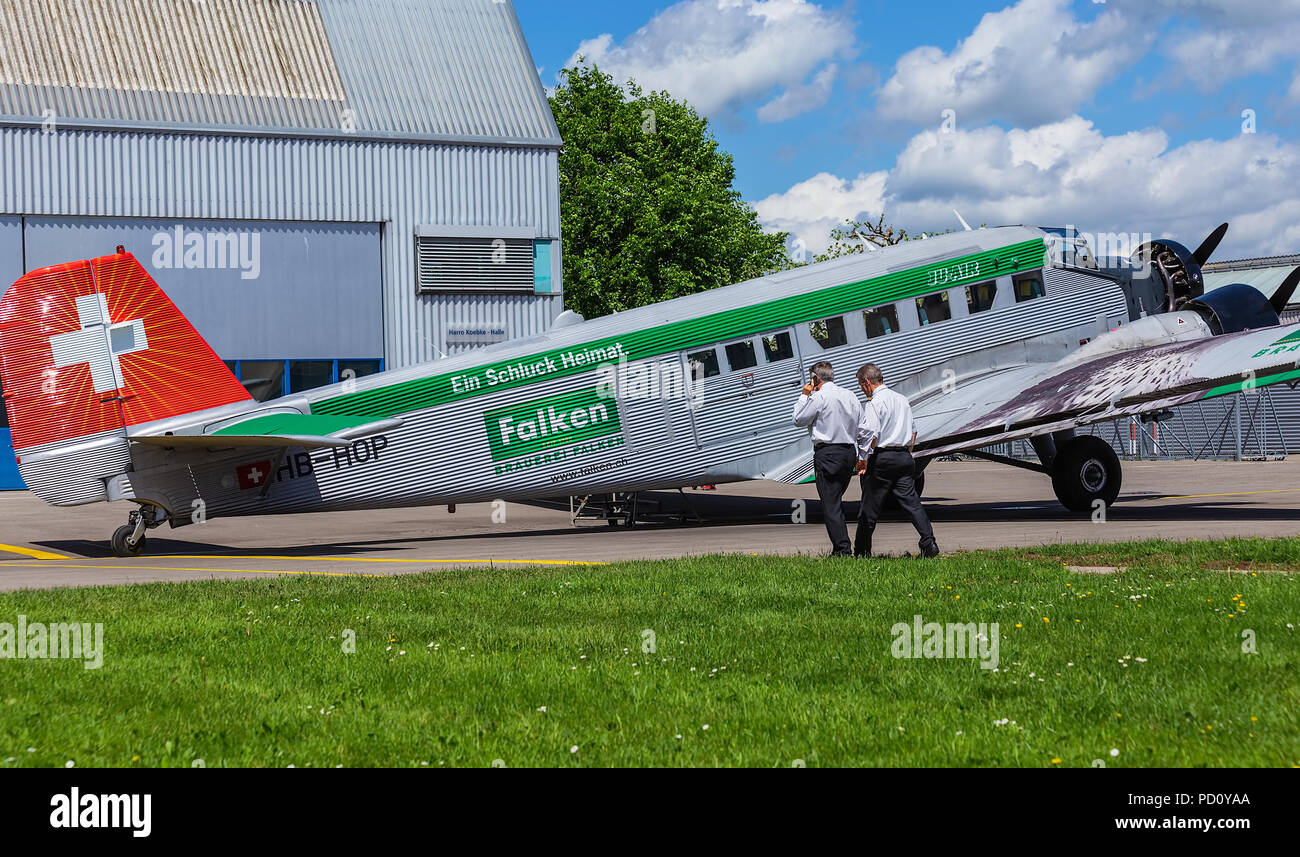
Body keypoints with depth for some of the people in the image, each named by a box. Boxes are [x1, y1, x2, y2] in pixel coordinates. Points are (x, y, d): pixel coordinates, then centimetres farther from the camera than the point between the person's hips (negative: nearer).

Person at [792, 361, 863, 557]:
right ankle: (842, 546, 18)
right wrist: (861, 458, 17)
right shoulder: (850, 396, 12)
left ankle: (842, 549, -10)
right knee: (836, 502, 18)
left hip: (827, 454, -7)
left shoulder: (818, 397, -9)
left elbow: (799, 420, 1)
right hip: (849, 452, 7)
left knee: (830, 505, -5)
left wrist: (804, 396, 9)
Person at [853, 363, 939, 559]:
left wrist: (862, 460, -16)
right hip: (905, 457, 7)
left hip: (881, 458, -7)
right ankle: (929, 544, -12)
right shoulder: (902, 399, 15)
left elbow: (871, 434, -21)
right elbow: (913, 430, 22)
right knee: (912, 502, 2)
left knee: (869, 508, 3)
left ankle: (862, 552, 12)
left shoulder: (874, 403, -10)